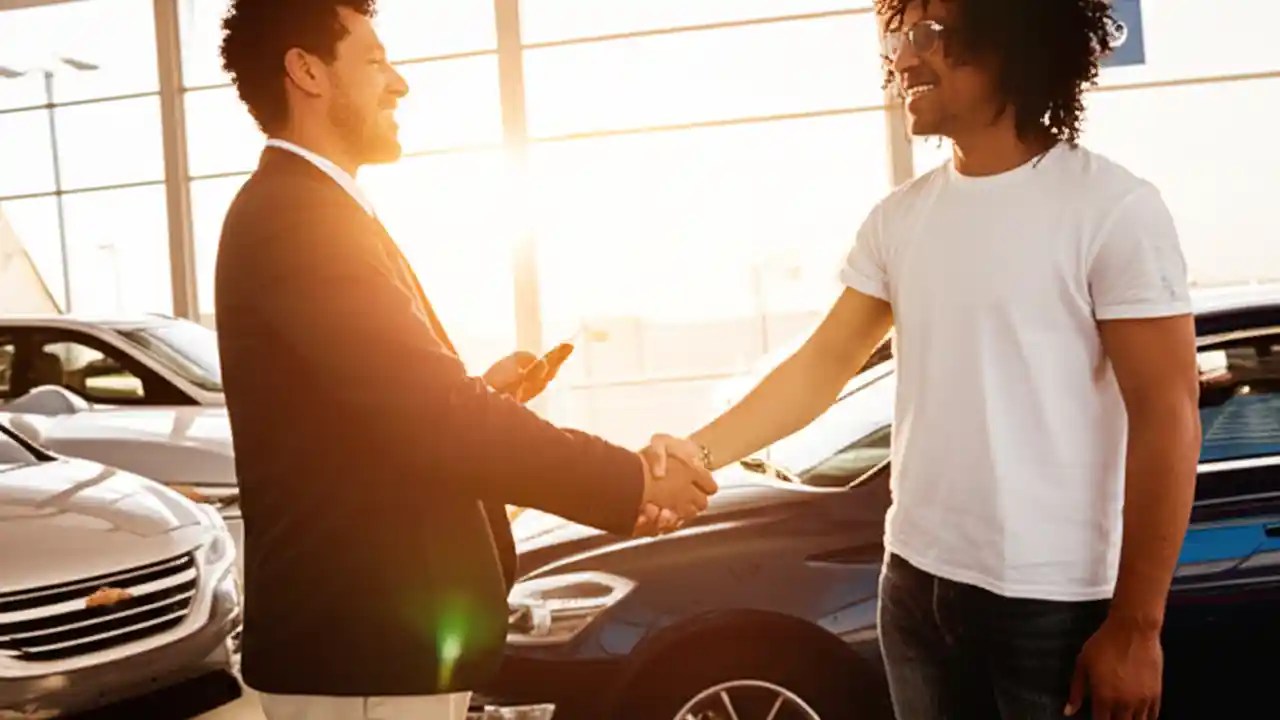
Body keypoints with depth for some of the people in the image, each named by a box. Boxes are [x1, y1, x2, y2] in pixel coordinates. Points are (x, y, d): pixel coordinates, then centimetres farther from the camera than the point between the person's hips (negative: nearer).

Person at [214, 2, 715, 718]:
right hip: (363, 640, -10)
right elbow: (438, 419, -25)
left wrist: (481, 389, 6)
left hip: (378, 623, 10)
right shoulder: (294, 216, -18)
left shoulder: (311, 212, 14)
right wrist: (632, 478, -17)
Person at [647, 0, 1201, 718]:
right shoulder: (898, 218, 6)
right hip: (916, 580, 6)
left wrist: (1135, 625, -13)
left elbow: (1167, 419, -12)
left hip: (1054, 602, -5)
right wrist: (703, 450, -9)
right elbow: (824, 362, 6)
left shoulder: (1112, 208, -11)